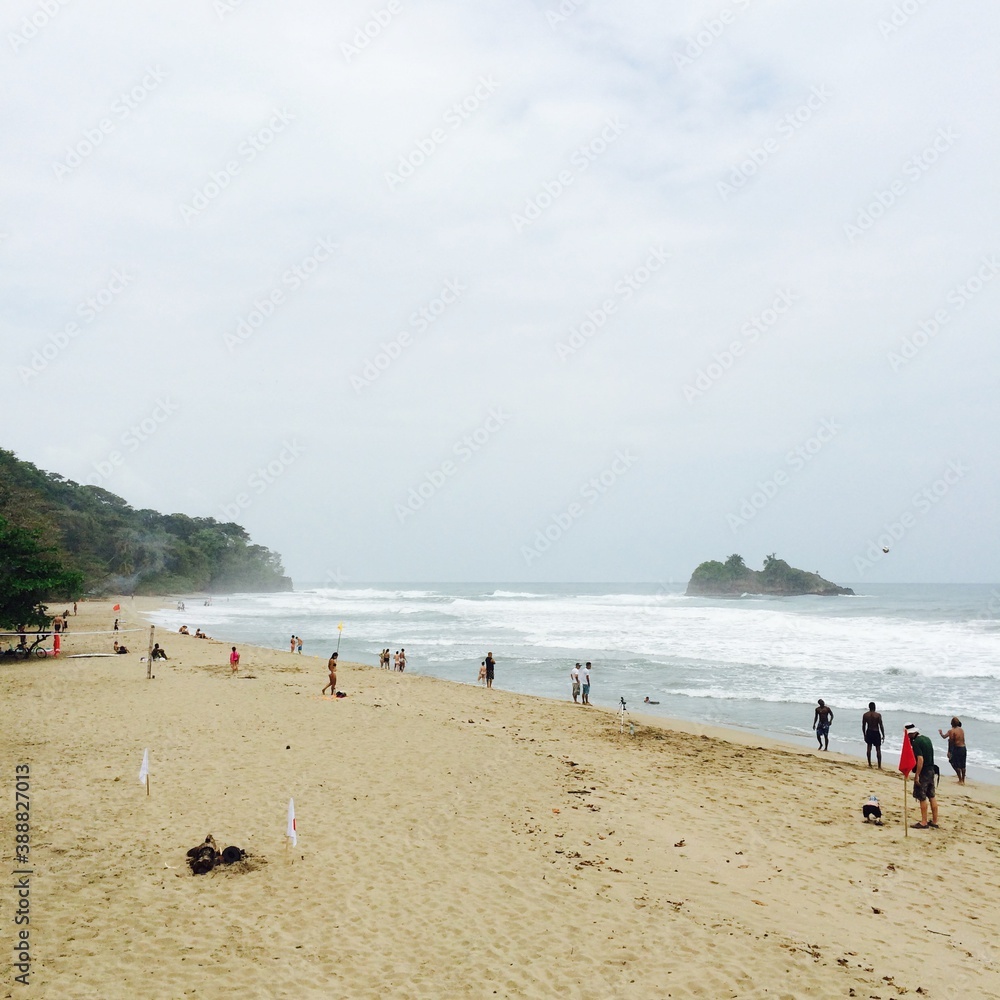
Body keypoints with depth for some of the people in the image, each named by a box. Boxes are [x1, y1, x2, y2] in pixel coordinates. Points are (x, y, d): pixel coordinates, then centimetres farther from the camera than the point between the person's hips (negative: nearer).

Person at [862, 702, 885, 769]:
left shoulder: (865, 715, -4)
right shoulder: (878, 715, -14)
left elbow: (863, 726, 2)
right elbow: (881, 726, -12)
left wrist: (864, 735, 14)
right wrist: (883, 735, -2)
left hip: (869, 732, 3)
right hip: (876, 733, -3)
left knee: (869, 748, 15)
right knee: (878, 749, 4)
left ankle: (869, 764, 19)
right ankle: (879, 766, 3)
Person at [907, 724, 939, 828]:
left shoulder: (916, 742, -17)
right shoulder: (927, 739, 10)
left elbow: (920, 759, -23)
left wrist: (917, 775, -21)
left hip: (923, 772, -9)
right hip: (931, 770, 9)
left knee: (922, 798, 0)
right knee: (932, 796, 13)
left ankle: (924, 823, 5)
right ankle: (934, 822, 18)